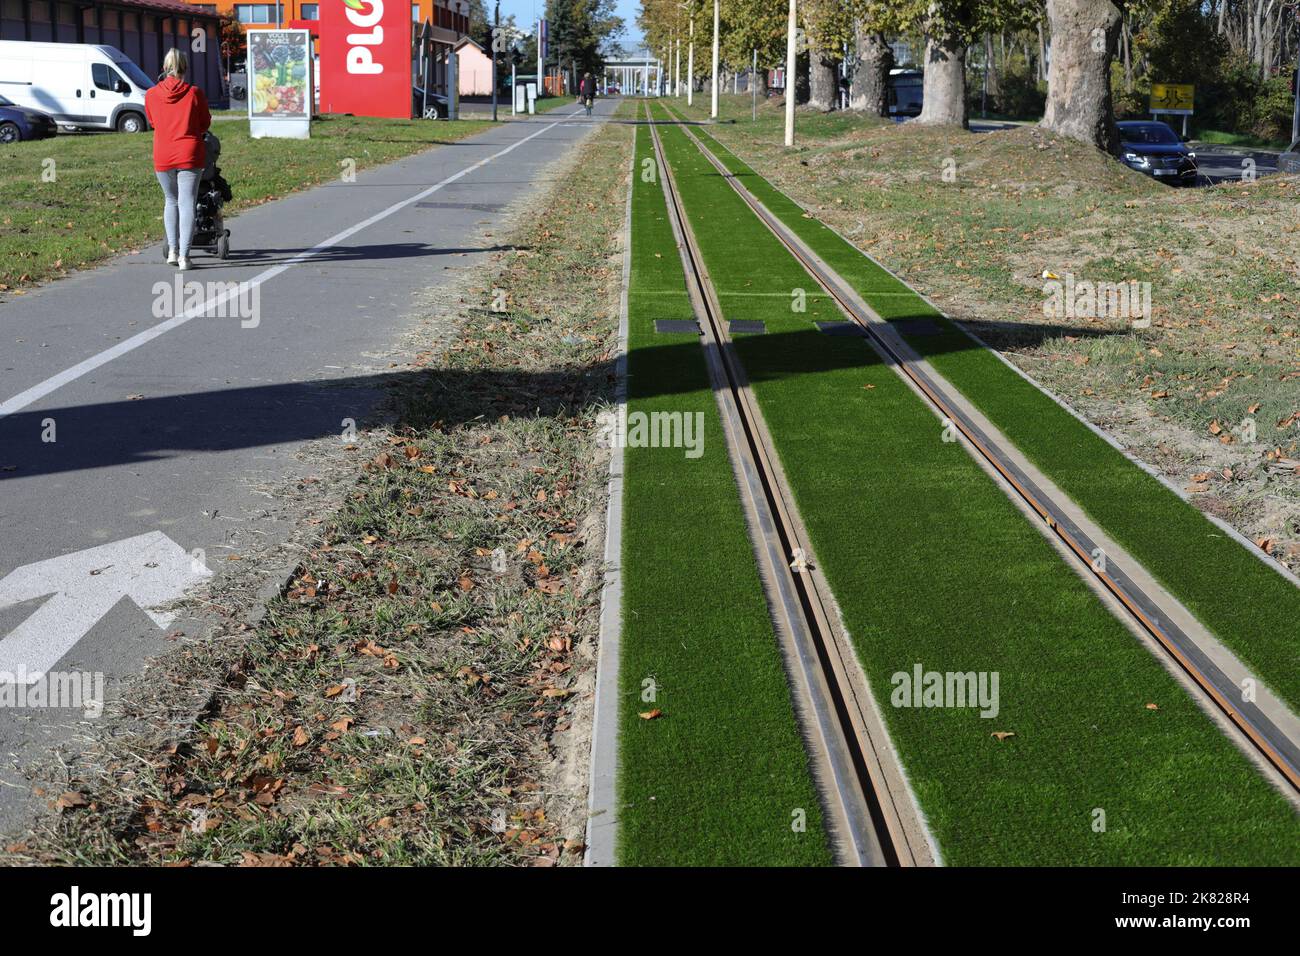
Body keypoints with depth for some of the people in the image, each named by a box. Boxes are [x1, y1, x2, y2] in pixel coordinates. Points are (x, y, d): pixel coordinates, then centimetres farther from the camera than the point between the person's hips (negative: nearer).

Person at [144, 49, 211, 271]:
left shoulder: (151, 94, 0)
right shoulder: (194, 93, -6)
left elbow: (152, 122, 14)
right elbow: (205, 124, 5)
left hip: (162, 156, 2)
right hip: (190, 154, -2)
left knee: (171, 201, 19)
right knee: (187, 203, -2)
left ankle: (172, 250, 13)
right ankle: (184, 255, -8)